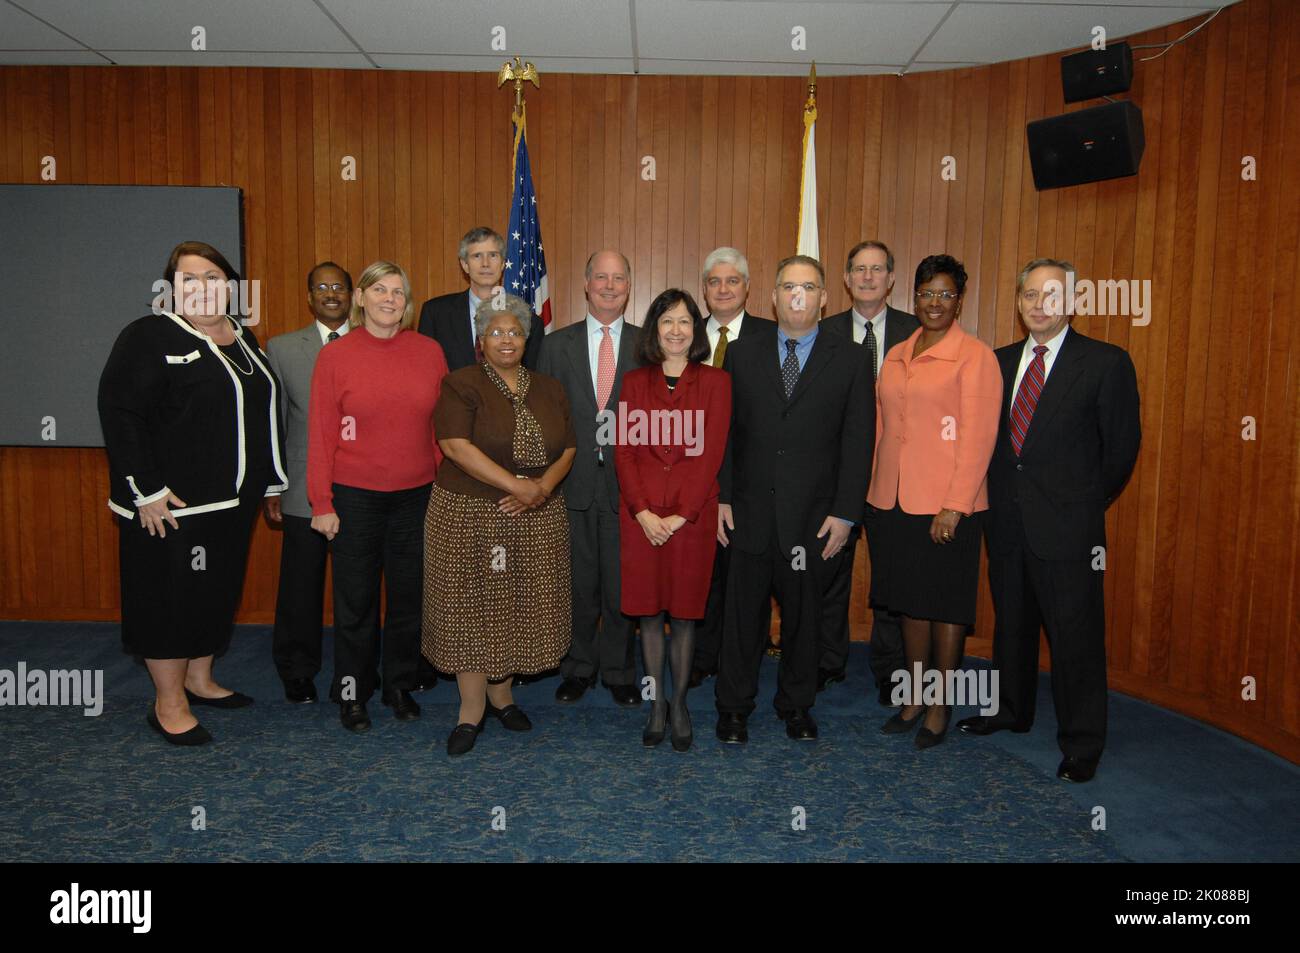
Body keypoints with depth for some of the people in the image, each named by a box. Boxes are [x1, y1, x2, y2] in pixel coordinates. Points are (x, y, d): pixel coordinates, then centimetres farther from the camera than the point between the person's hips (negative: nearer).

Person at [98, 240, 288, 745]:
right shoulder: (149, 337, -9)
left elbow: (260, 408, 18)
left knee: (218, 590, 15)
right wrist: (146, 490, -20)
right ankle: (169, 702, 15)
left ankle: (199, 679, 32)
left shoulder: (243, 339, 12)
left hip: (233, 497, 7)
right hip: (172, 501, -7)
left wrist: (264, 482, 14)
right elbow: (119, 412, -15)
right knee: (170, 594, 2)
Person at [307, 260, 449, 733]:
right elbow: (320, 435, -3)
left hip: (416, 495, 2)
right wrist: (322, 503, -5)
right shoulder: (335, 356, -3)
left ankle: (400, 686, 29)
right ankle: (352, 692, 26)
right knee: (356, 598, 9)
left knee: (409, 595, 11)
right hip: (354, 496, -2)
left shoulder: (430, 352, 1)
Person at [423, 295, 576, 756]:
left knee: (518, 605, 9)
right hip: (469, 515, -4)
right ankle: (472, 708, 14)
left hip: (535, 519, 4)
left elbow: (567, 448, 8)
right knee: (471, 606, 2)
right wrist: (515, 485, -20)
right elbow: (456, 446, -17)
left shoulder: (549, 389, 10)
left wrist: (543, 486, -11)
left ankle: (500, 693, 28)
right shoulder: (461, 384, -5)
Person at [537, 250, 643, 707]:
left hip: (626, 482, -1)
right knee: (578, 584, 11)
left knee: (622, 584, 7)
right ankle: (578, 667, 28)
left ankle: (618, 671, 24)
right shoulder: (558, 344, 6)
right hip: (573, 482, 1)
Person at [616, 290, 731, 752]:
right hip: (641, 514, 2)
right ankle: (656, 704, 20)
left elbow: (712, 453, -3)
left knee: (684, 612, 5)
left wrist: (681, 514, -10)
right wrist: (642, 511, -9)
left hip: (692, 514, -1)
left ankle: (680, 704, 19)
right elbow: (624, 450, 3)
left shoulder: (715, 381, 4)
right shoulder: (634, 382, 9)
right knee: (648, 611, 6)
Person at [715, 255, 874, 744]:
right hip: (751, 511, 1)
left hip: (814, 516, 0)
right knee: (742, 613, 9)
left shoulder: (849, 360, 1)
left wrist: (845, 513, -7)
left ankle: (797, 705, 30)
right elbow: (724, 432, 5)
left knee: (803, 615, 12)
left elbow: (857, 441, -1)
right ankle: (734, 707, 25)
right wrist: (720, 497, -1)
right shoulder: (742, 354, 6)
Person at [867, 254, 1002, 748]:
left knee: (945, 604, 5)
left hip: (946, 505, -5)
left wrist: (955, 506, -17)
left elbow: (978, 437, -12)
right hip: (893, 502, 6)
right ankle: (913, 697, 27)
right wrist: (876, 490, 10)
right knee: (910, 600, 14)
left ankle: (941, 706, 19)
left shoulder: (975, 355, -7)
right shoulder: (896, 355, 12)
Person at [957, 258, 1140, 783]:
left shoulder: (1106, 363, -6)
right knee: (1011, 622, 18)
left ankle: (1081, 744, 16)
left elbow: (1123, 444, -3)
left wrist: (1084, 503, 4)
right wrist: (1002, 495, 9)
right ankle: (1011, 710, 37)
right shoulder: (999, 362, 9)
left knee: (1076, 635, 1)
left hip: (1067, 524, -5)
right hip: (1007, 520, 5)